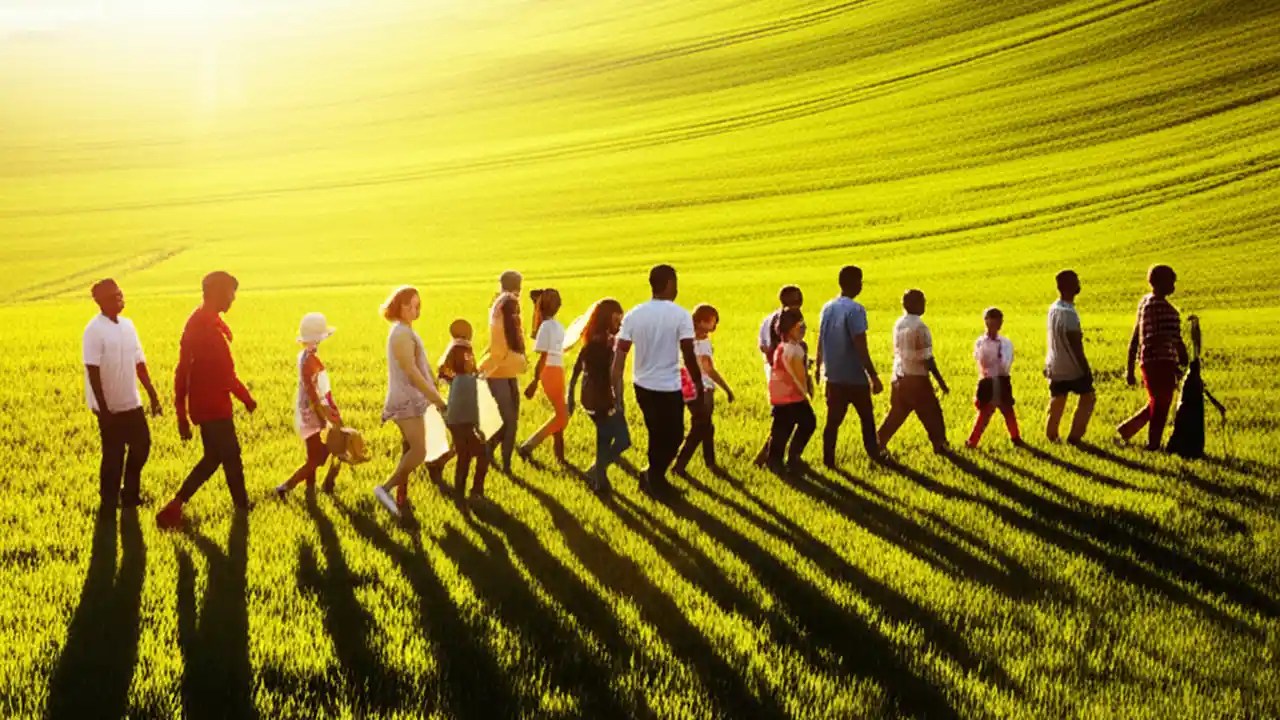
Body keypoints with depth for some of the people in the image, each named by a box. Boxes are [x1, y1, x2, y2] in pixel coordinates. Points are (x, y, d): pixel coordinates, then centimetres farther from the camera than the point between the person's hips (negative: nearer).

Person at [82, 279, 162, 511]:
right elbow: (93, 372, -18)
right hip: (110, 406, -7)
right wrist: (103, 408, -20)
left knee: (142, 444, 11)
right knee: (113, 455, 2)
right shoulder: (94, 330, -16)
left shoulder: (128, 325, 6)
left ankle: (130, 495, 27)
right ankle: (109, 504, 17)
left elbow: (139, 363, 13)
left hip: (132, 403, 7)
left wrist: (153, 394, 12)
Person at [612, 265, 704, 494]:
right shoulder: (680, 315, -14)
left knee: (657, 434, 22)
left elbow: (620, 352, -4)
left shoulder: (634, 315, -1)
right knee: (673, 436, 9)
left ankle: (656, 478, 27)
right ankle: (654, 476, -4)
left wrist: (614, 387, 0)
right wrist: (698, 382, -2)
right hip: (669, 387, -5)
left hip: (642, 385, 5)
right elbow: (688, 354, -15)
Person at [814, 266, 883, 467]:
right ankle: (874, 454, 18)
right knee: (867, 418, 11)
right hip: (855, 376, -6)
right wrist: (874, 376, -19)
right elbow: (860, 347, -21)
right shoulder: (855, 309, -17)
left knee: (833, 420, 9)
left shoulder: (827, 308, 5)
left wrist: (819, 367, 29)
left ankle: (828, 461, 6)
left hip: (834, 376, 6)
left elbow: (820, 340, 15)